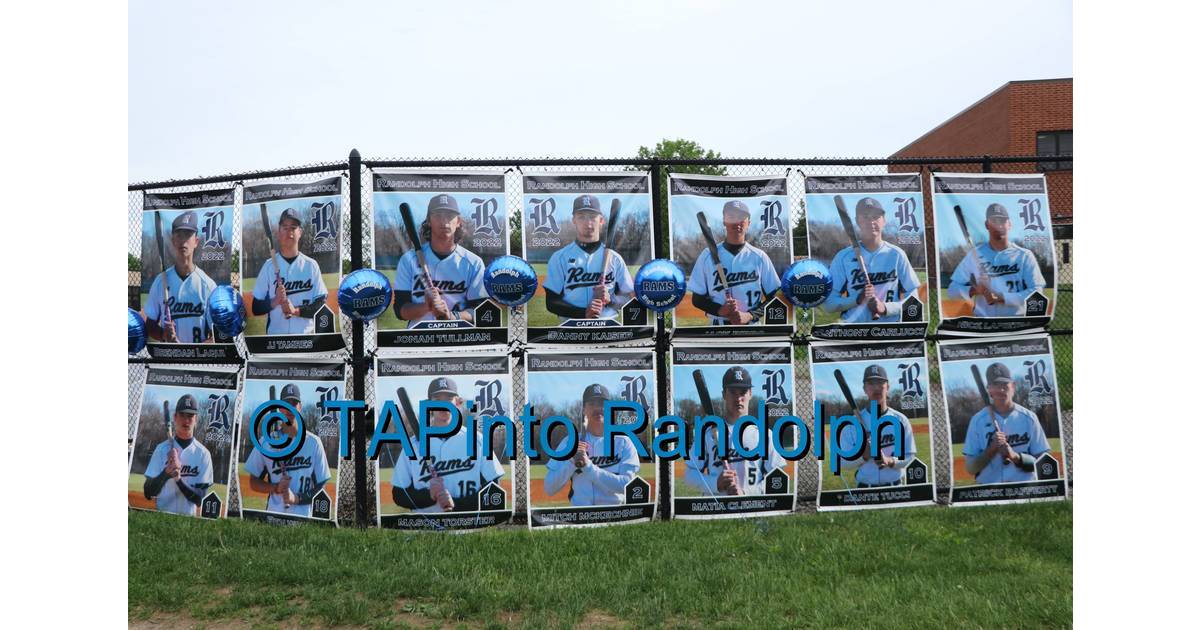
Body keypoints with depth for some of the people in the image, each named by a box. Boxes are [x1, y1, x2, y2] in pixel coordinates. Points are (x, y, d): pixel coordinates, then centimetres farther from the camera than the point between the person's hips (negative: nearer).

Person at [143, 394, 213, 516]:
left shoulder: (203, 453, -3)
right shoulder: (161, 449, 2)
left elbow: (198, 498, -7)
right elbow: (148, 493, -3)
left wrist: (178, 478, -20)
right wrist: (166, 473, -19)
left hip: (188, 518, -1)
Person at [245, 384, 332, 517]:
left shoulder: (314, 443, 1)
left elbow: (321, 486, 3)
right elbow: (253, 482, 9)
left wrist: (297, 497, -12)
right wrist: (276, 488, -9)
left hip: (303, 517, -1)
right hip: (272, 517, 1)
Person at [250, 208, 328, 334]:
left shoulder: (311, 265, 2)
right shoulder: (269, 266, 3)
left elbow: (321, 304, -1)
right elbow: (255, 308, 4)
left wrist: (296, 310, -15)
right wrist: (274, 302, -15)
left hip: (305, 334, 0)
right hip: (275, 334, 0)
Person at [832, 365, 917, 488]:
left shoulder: (900, 420, 1)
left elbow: (909, 456, 1)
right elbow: (844, 461, -2)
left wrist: (890, 461, -18)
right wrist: (863, 455, -21)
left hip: (894, 488, 1)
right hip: (865, 490, -1)